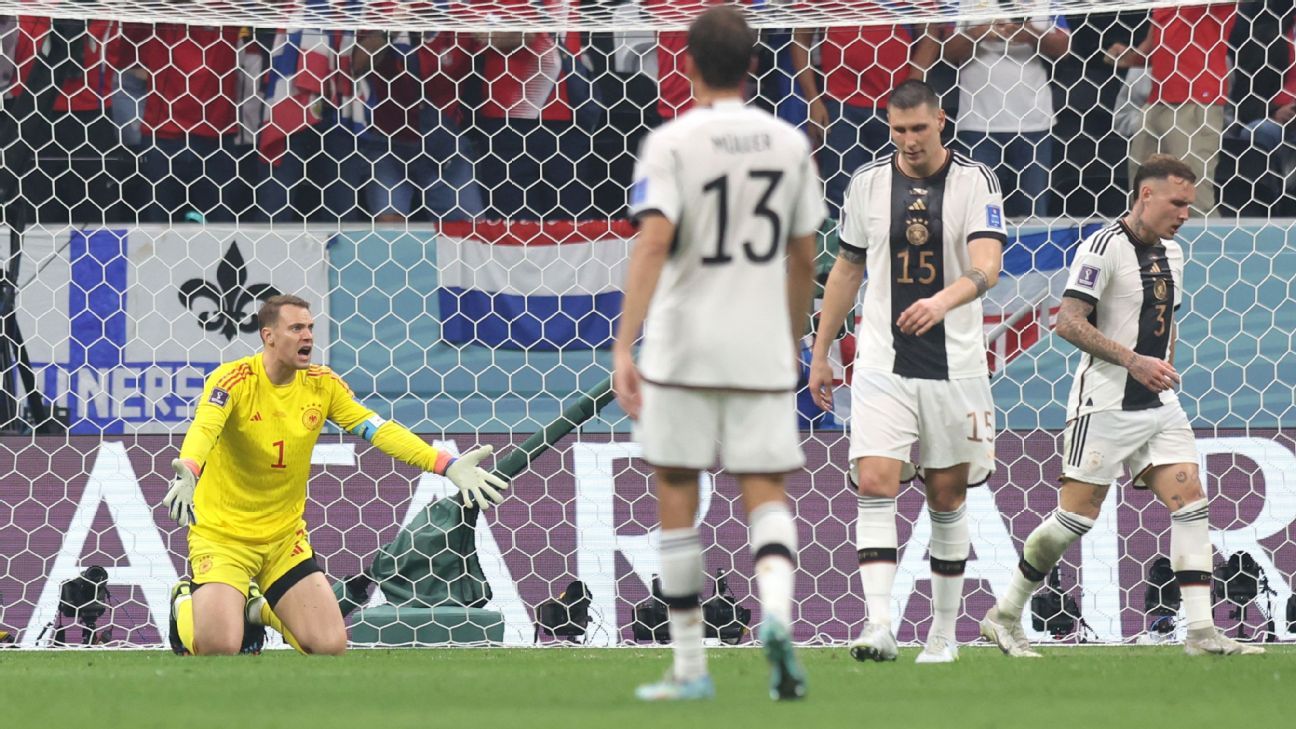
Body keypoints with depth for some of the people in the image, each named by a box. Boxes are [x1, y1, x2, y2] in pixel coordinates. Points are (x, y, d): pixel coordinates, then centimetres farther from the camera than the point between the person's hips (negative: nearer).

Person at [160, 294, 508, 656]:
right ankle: (186, 602, 16)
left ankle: (261, 609, 26)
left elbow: (378, 429, -7)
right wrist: (188, 473, -58)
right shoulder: (234, 379, -17)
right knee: (218, 646, -22)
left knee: (331, 645, -5)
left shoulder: (322, 385, -2)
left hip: (285, 536, 5)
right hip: (221, 533, -5)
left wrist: (448, 465, -19)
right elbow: (204, 428, -35)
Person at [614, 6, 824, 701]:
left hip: (683, 350, -3)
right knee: (766, 493, 5)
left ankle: (690, 666, 9)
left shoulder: (672, 142, -6)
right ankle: (775, 608, -25)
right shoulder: (789, 143, 7)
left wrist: (623, 345, -20)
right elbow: (803, 258, 12)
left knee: (676, 497, 7)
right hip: (763, 350, 3)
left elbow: (653, 242, -18)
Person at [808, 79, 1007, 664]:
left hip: (954, 367, -1)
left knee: (947, 499, 7)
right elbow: (847, 268, 16)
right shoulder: (868, 182, 4)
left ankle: (944, 632, 20)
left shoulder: (975, 181, -5)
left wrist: (943, 301, -39)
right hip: (881, 365, 1)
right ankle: (879, 626, -21)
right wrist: (820, 352, 16)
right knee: (874, 486, -15)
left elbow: (987, 265, -19)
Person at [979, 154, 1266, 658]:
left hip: (1158, 405, 7)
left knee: (1190, 502, -6)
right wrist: (1133, 361, -23)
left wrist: (1164, 370, 14)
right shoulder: (1104, 247, -12)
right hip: (1105, 404, -7)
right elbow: (1069, 323, -18)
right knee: (1077, 515, -5)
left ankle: (1201, 632, -9)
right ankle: (1003, 616, 11)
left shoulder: (1170, 253, 14)